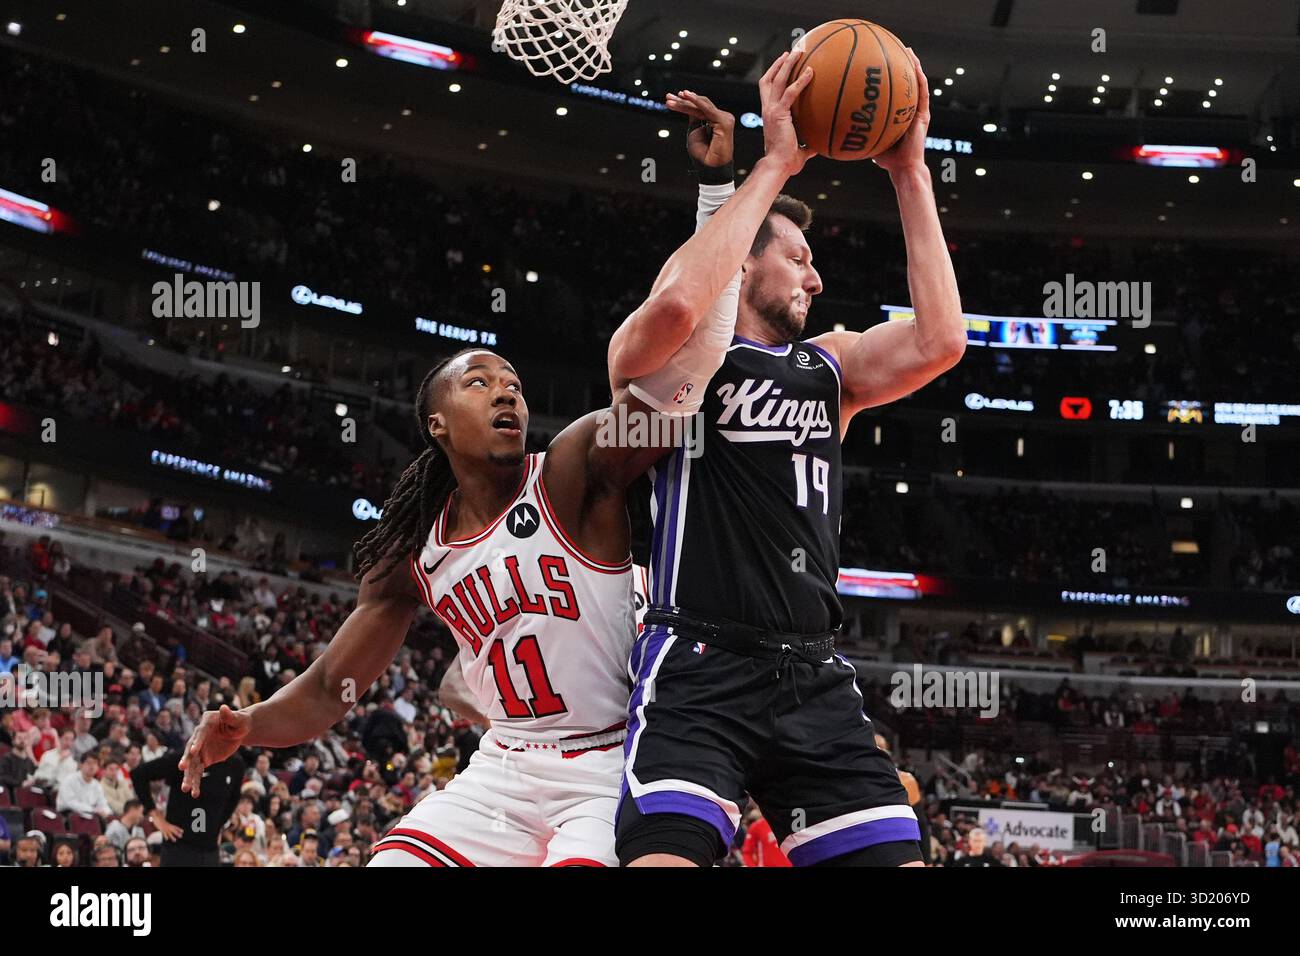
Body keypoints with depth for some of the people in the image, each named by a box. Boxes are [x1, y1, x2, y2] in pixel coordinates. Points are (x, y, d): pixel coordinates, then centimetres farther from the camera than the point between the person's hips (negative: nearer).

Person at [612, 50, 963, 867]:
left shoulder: (831, 365, 20)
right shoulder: (662, 355, 4)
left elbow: (941, 341, 3)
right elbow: (679, 304, -21)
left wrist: (911, 175, 3)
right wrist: (774, 166, -13)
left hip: (816, 679, 6)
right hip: (700, 670, -6)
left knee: (899, 859, -3)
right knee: (664, 858, -26)